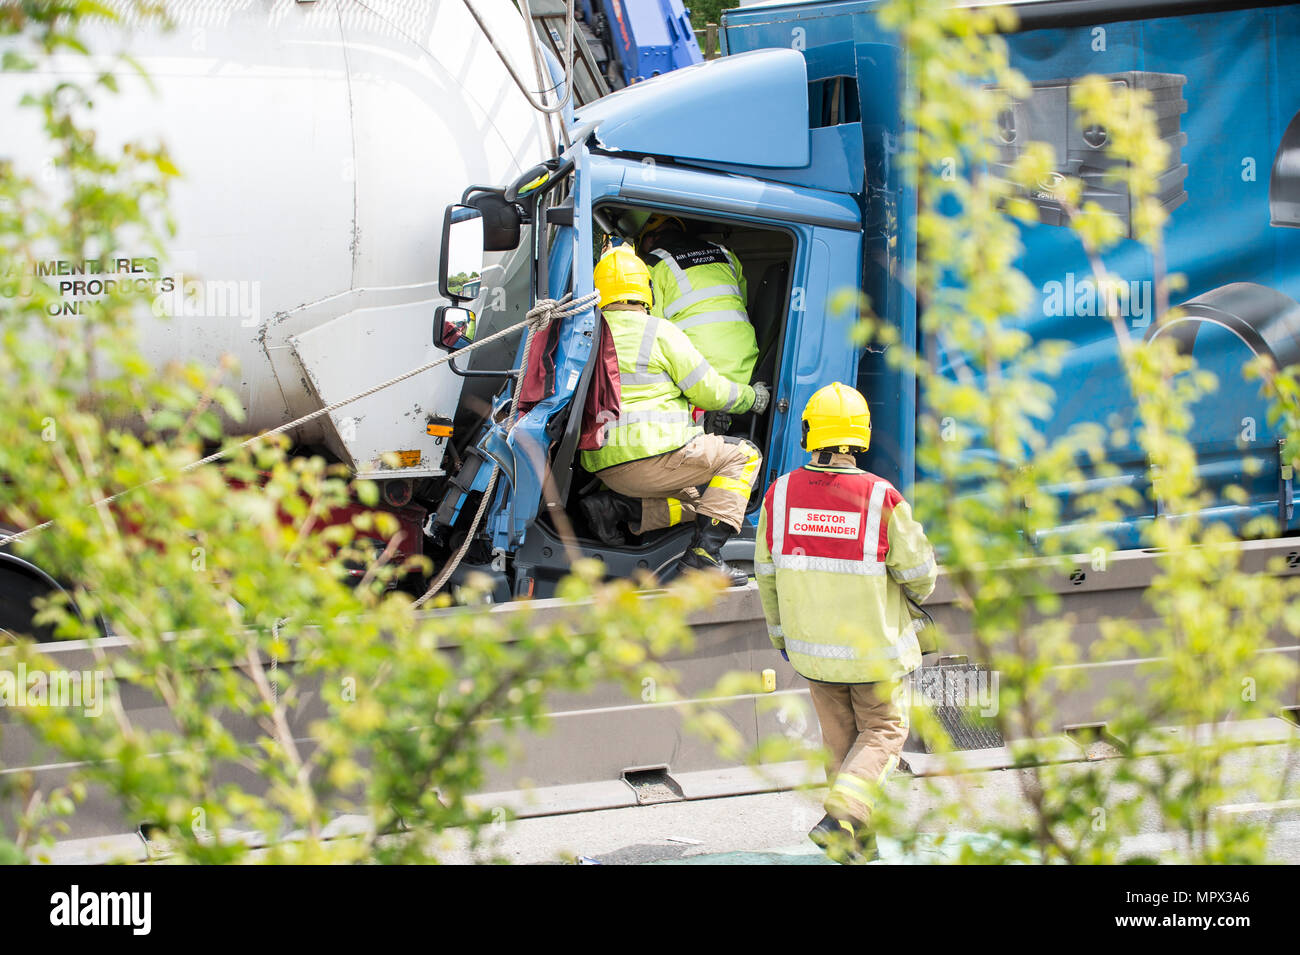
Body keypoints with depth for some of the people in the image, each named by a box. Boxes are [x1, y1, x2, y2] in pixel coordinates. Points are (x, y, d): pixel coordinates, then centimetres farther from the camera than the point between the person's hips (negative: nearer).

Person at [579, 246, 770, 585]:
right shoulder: (659, 332, -5)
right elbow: (709, 392, 0)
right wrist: (751, 398, 18)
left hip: (605, 466, 8)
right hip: (651, 453, -8)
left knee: (694, 503, 23)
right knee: (742, 456, 6)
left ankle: (614, 505, 1)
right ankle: (702, 554, -9)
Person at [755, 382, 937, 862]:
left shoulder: (781, 494, -9)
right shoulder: (882, 498, -19)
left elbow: (768, 574, 1)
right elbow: (918, 572, -11)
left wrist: (780, 632, 16)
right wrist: (914, 600, 14)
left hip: (811, 644, 3)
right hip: (875, 646, -3)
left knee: (840, 736, 19)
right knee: (883, 731, 13)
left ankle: (858, 839, 23)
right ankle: (843, 813, -8)